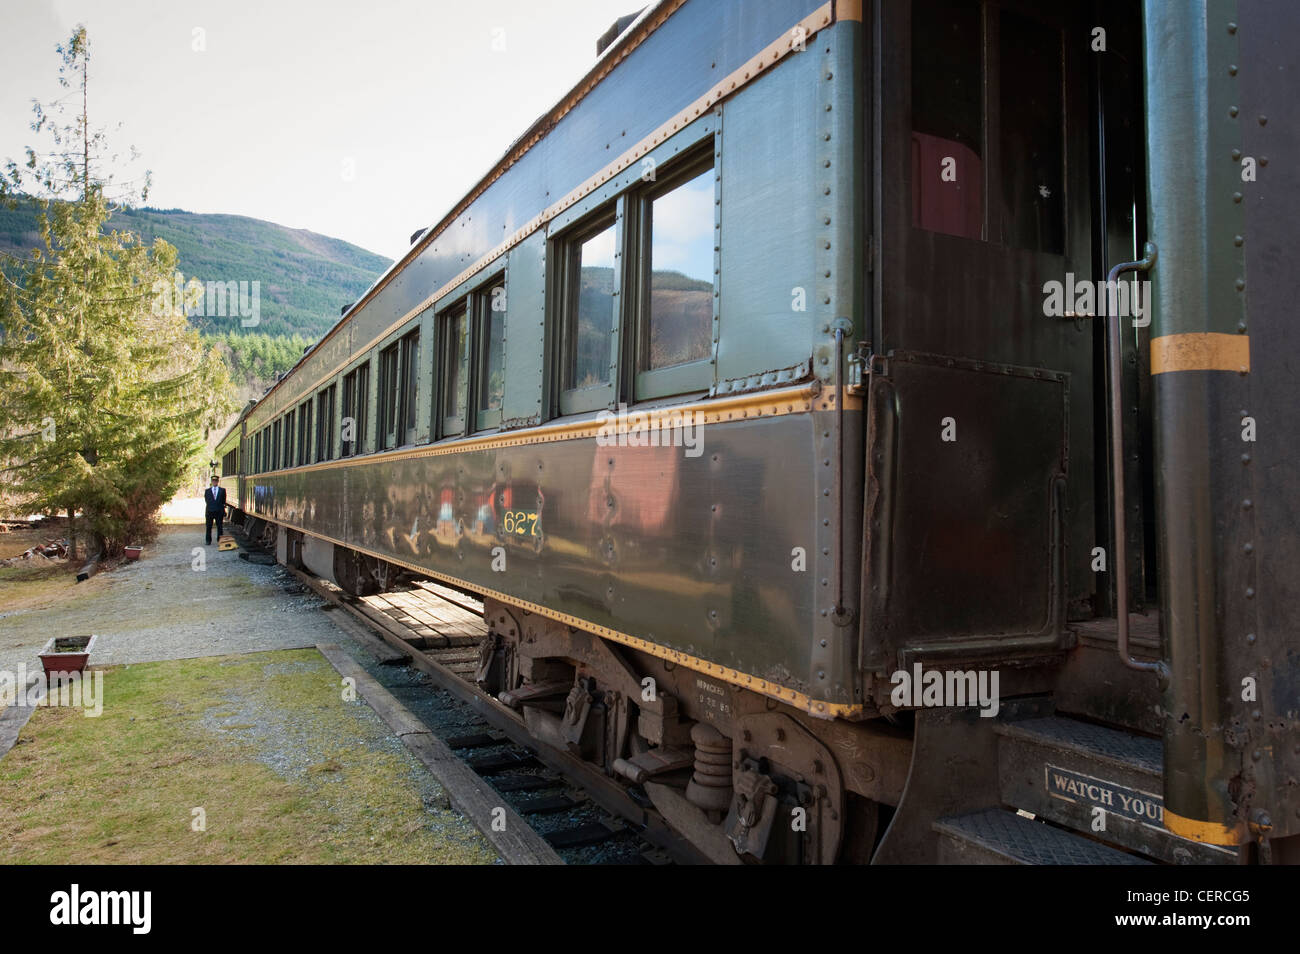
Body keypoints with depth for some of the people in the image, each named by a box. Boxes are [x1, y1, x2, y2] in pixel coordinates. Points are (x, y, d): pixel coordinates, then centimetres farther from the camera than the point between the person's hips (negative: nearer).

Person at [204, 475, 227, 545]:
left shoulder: (222, 490, 7)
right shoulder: (207, 491, 10)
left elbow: (224, 501, 6)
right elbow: (206, 501, 10)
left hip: (219, 511, -1)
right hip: (209, 511, 1)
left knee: (219, 526, 3)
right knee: (209, 526, 4)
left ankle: (219, 540, 9)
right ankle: (208, 540, 12)